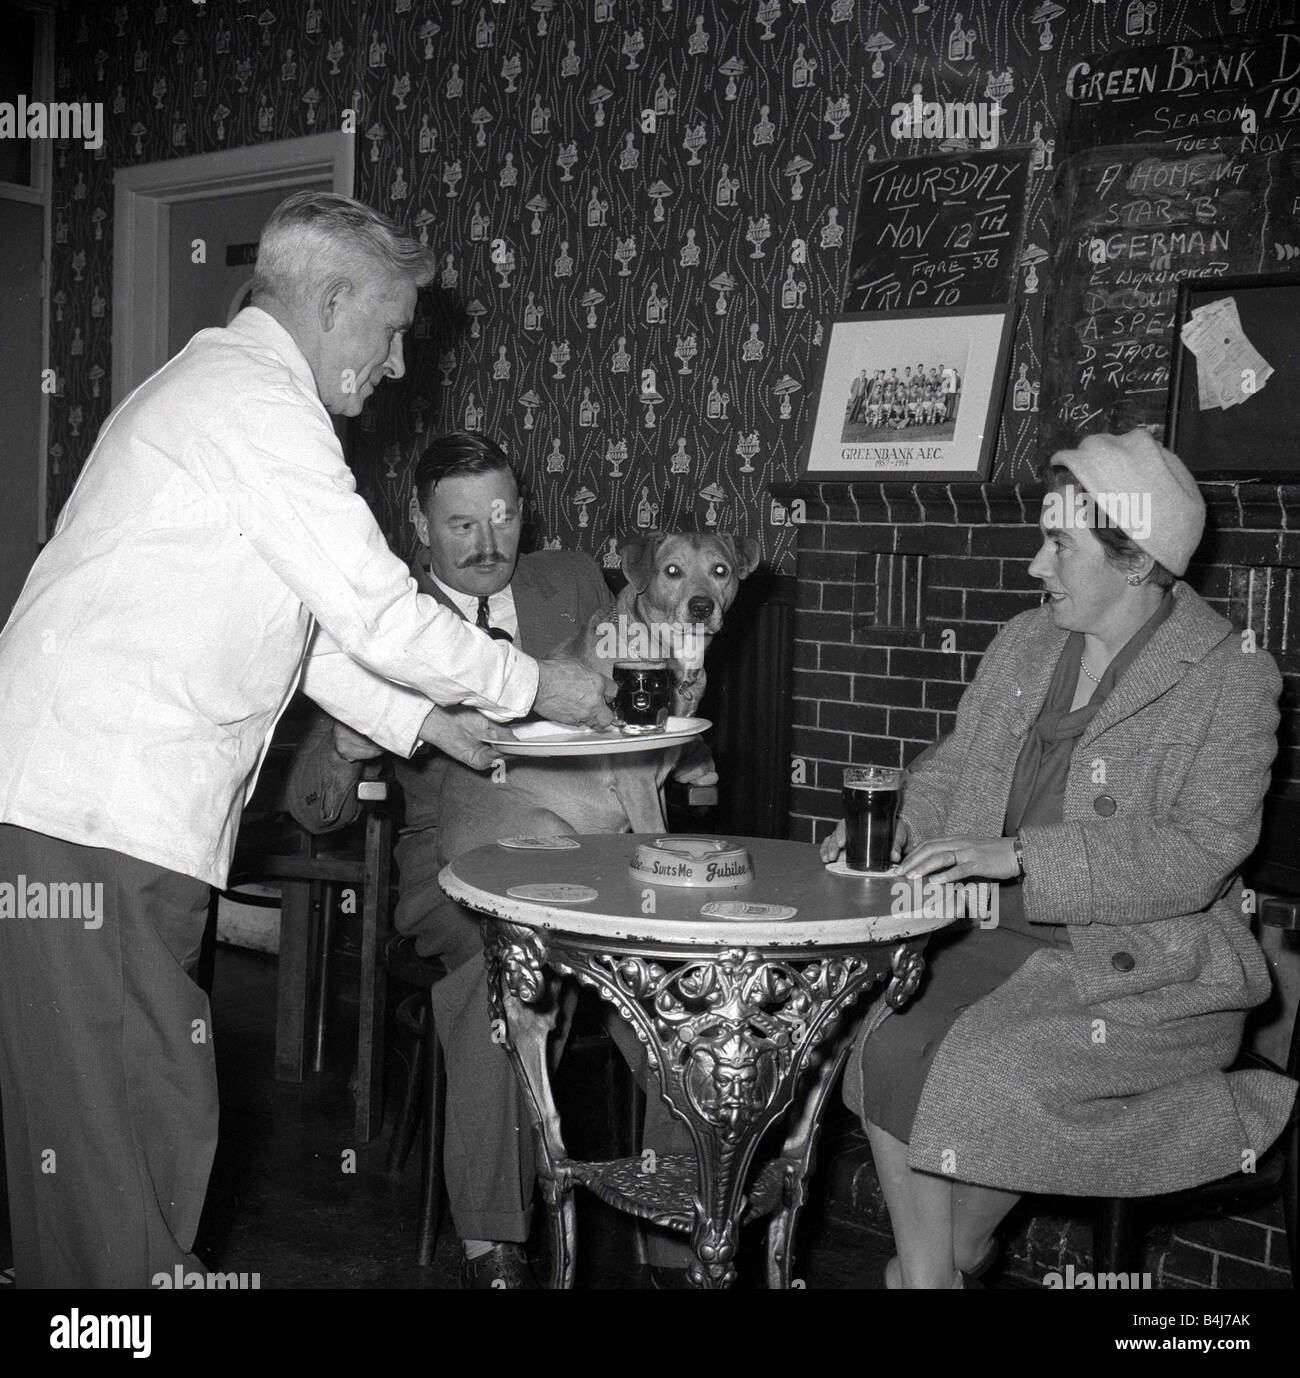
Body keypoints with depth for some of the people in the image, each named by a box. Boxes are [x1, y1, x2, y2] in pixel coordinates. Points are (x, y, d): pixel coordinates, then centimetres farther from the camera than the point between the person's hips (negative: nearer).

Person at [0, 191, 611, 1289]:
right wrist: (529, 685, 0)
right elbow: (378, 614, -14)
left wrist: (416, 718, 22)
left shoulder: (218, 382, 22)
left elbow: (290, 623, 25)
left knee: (161, 1106, 14)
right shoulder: (258, 400, -12)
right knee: (117, 1127, -3)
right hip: (93, 819, -10)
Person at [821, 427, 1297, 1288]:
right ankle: (931, 1269, -3)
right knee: (886, 1052, -19)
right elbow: (954, 768, 20)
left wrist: (1017, 855, -24)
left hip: (1146, 976, -5)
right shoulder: (1023, 644, 10)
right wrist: (900, 827, -3)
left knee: (967, 1077, -23)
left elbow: (1196, 857, -17)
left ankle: (958, 1249, 5)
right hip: (1003, 948, 6)